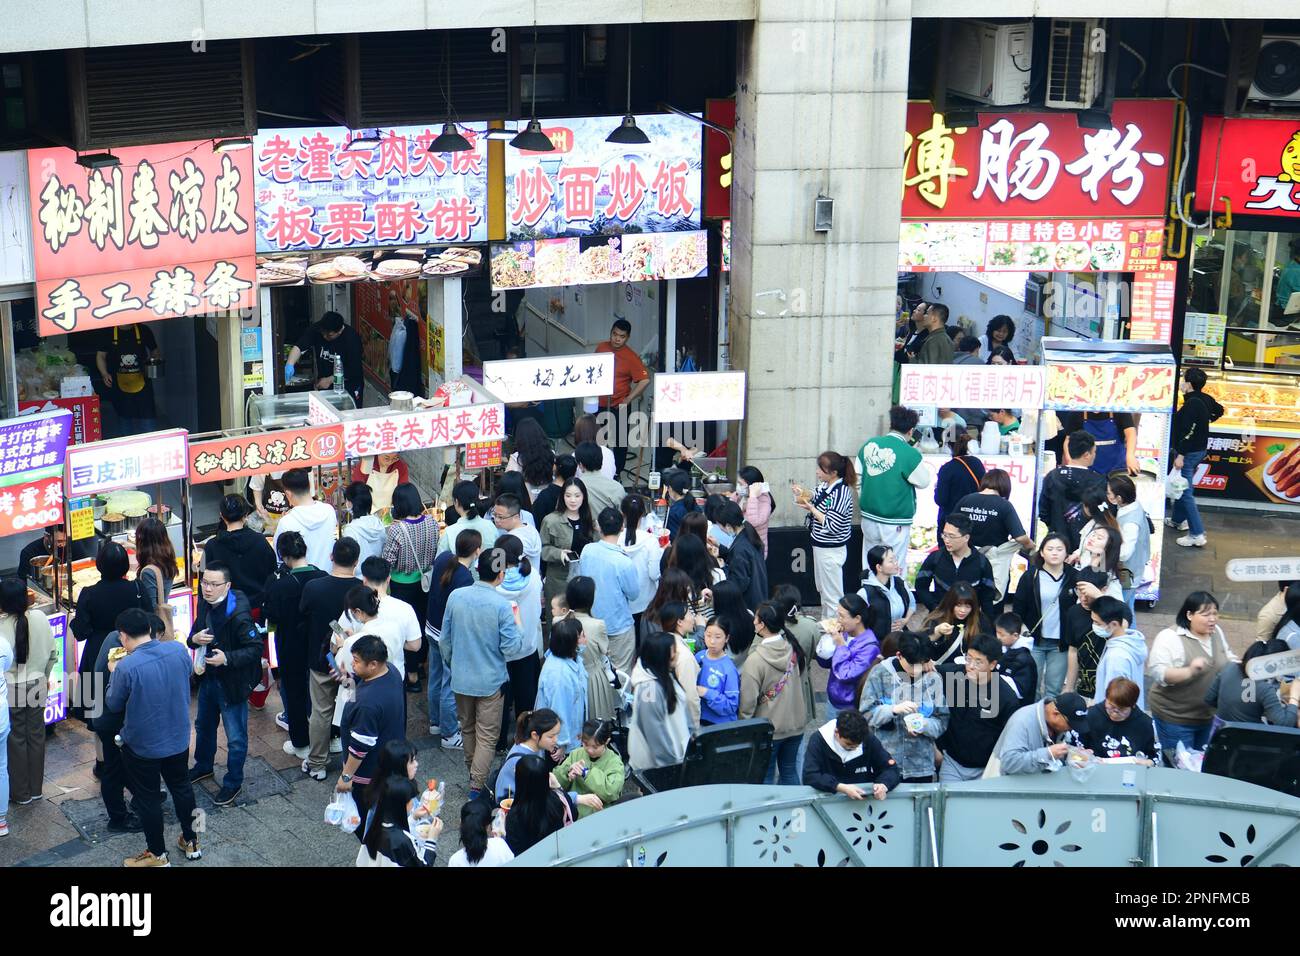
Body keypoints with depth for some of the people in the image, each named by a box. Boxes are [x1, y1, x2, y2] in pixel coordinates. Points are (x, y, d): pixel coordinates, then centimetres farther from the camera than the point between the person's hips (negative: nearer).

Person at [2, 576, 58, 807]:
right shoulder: (40, 619, -10)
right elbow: (53, 654, 0)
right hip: (36, 685, 3)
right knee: (36, 735, 15)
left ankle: (21, 792, 20)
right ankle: (36, 788, 26)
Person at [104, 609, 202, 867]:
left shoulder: (126, 667, -28)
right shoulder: (178, 650, -14)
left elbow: (113, 705, -12)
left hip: (142, 746, -5)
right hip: (178, 738, 5)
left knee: (148, 799, 15)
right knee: (181, 787, 25)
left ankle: (158, 855, 29)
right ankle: (190, 841, 41)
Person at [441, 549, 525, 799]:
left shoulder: (456, 596, -9)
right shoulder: (501, 605, -22)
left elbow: (445, 640, 1)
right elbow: (510, 648, -18)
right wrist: (518, 626, -1)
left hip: (461, 678, 4)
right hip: (490, 681, -4)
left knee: (467, 728, 24)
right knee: (487, 736, 8)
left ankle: (472, 772, 41)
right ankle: (477, 786, 6)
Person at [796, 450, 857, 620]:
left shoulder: (841, 493, -25)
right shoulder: (825, 485, 0)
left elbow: (832, 526, -26)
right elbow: (818, 503, 17)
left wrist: (811, 509, -22)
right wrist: (804, 496, -1)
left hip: (831, 549, -10)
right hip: (821, 545, 10)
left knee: (832, 594, 2)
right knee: (823, 589, 23)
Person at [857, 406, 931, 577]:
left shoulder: (868, 445, 1)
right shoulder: (910, 454, -16)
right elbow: (924, 482, -3)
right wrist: (927, 468, 16)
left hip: (869, 517, 5)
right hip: (895, 522, -5)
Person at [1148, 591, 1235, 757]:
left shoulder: (1216, 632, 4)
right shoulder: (1170, 637, -19)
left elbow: (1227, 658, 20)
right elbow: (1156, 671, -27)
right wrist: (1189, 672, -40)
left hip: (1206, 715, 7)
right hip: (1174, 718, -7)